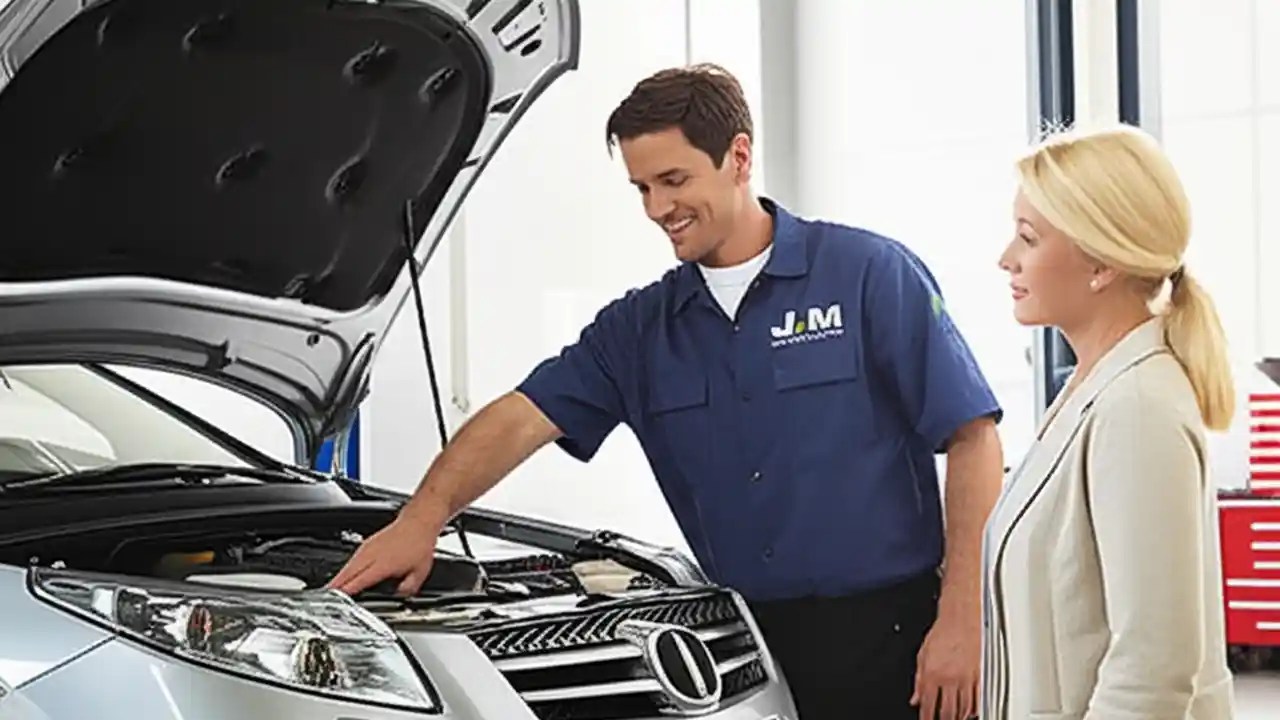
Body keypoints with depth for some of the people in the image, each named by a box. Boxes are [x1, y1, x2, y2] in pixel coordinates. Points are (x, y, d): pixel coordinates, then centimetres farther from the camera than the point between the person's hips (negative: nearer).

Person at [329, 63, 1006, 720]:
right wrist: (423, 518, -16)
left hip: (888, 640, -4)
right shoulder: (639, 328, 10)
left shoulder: (870, 275, -5)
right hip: (752, 643, 4)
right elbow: (522, 417, 2)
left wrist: (962, 620, -15)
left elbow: (972, 438, -8)